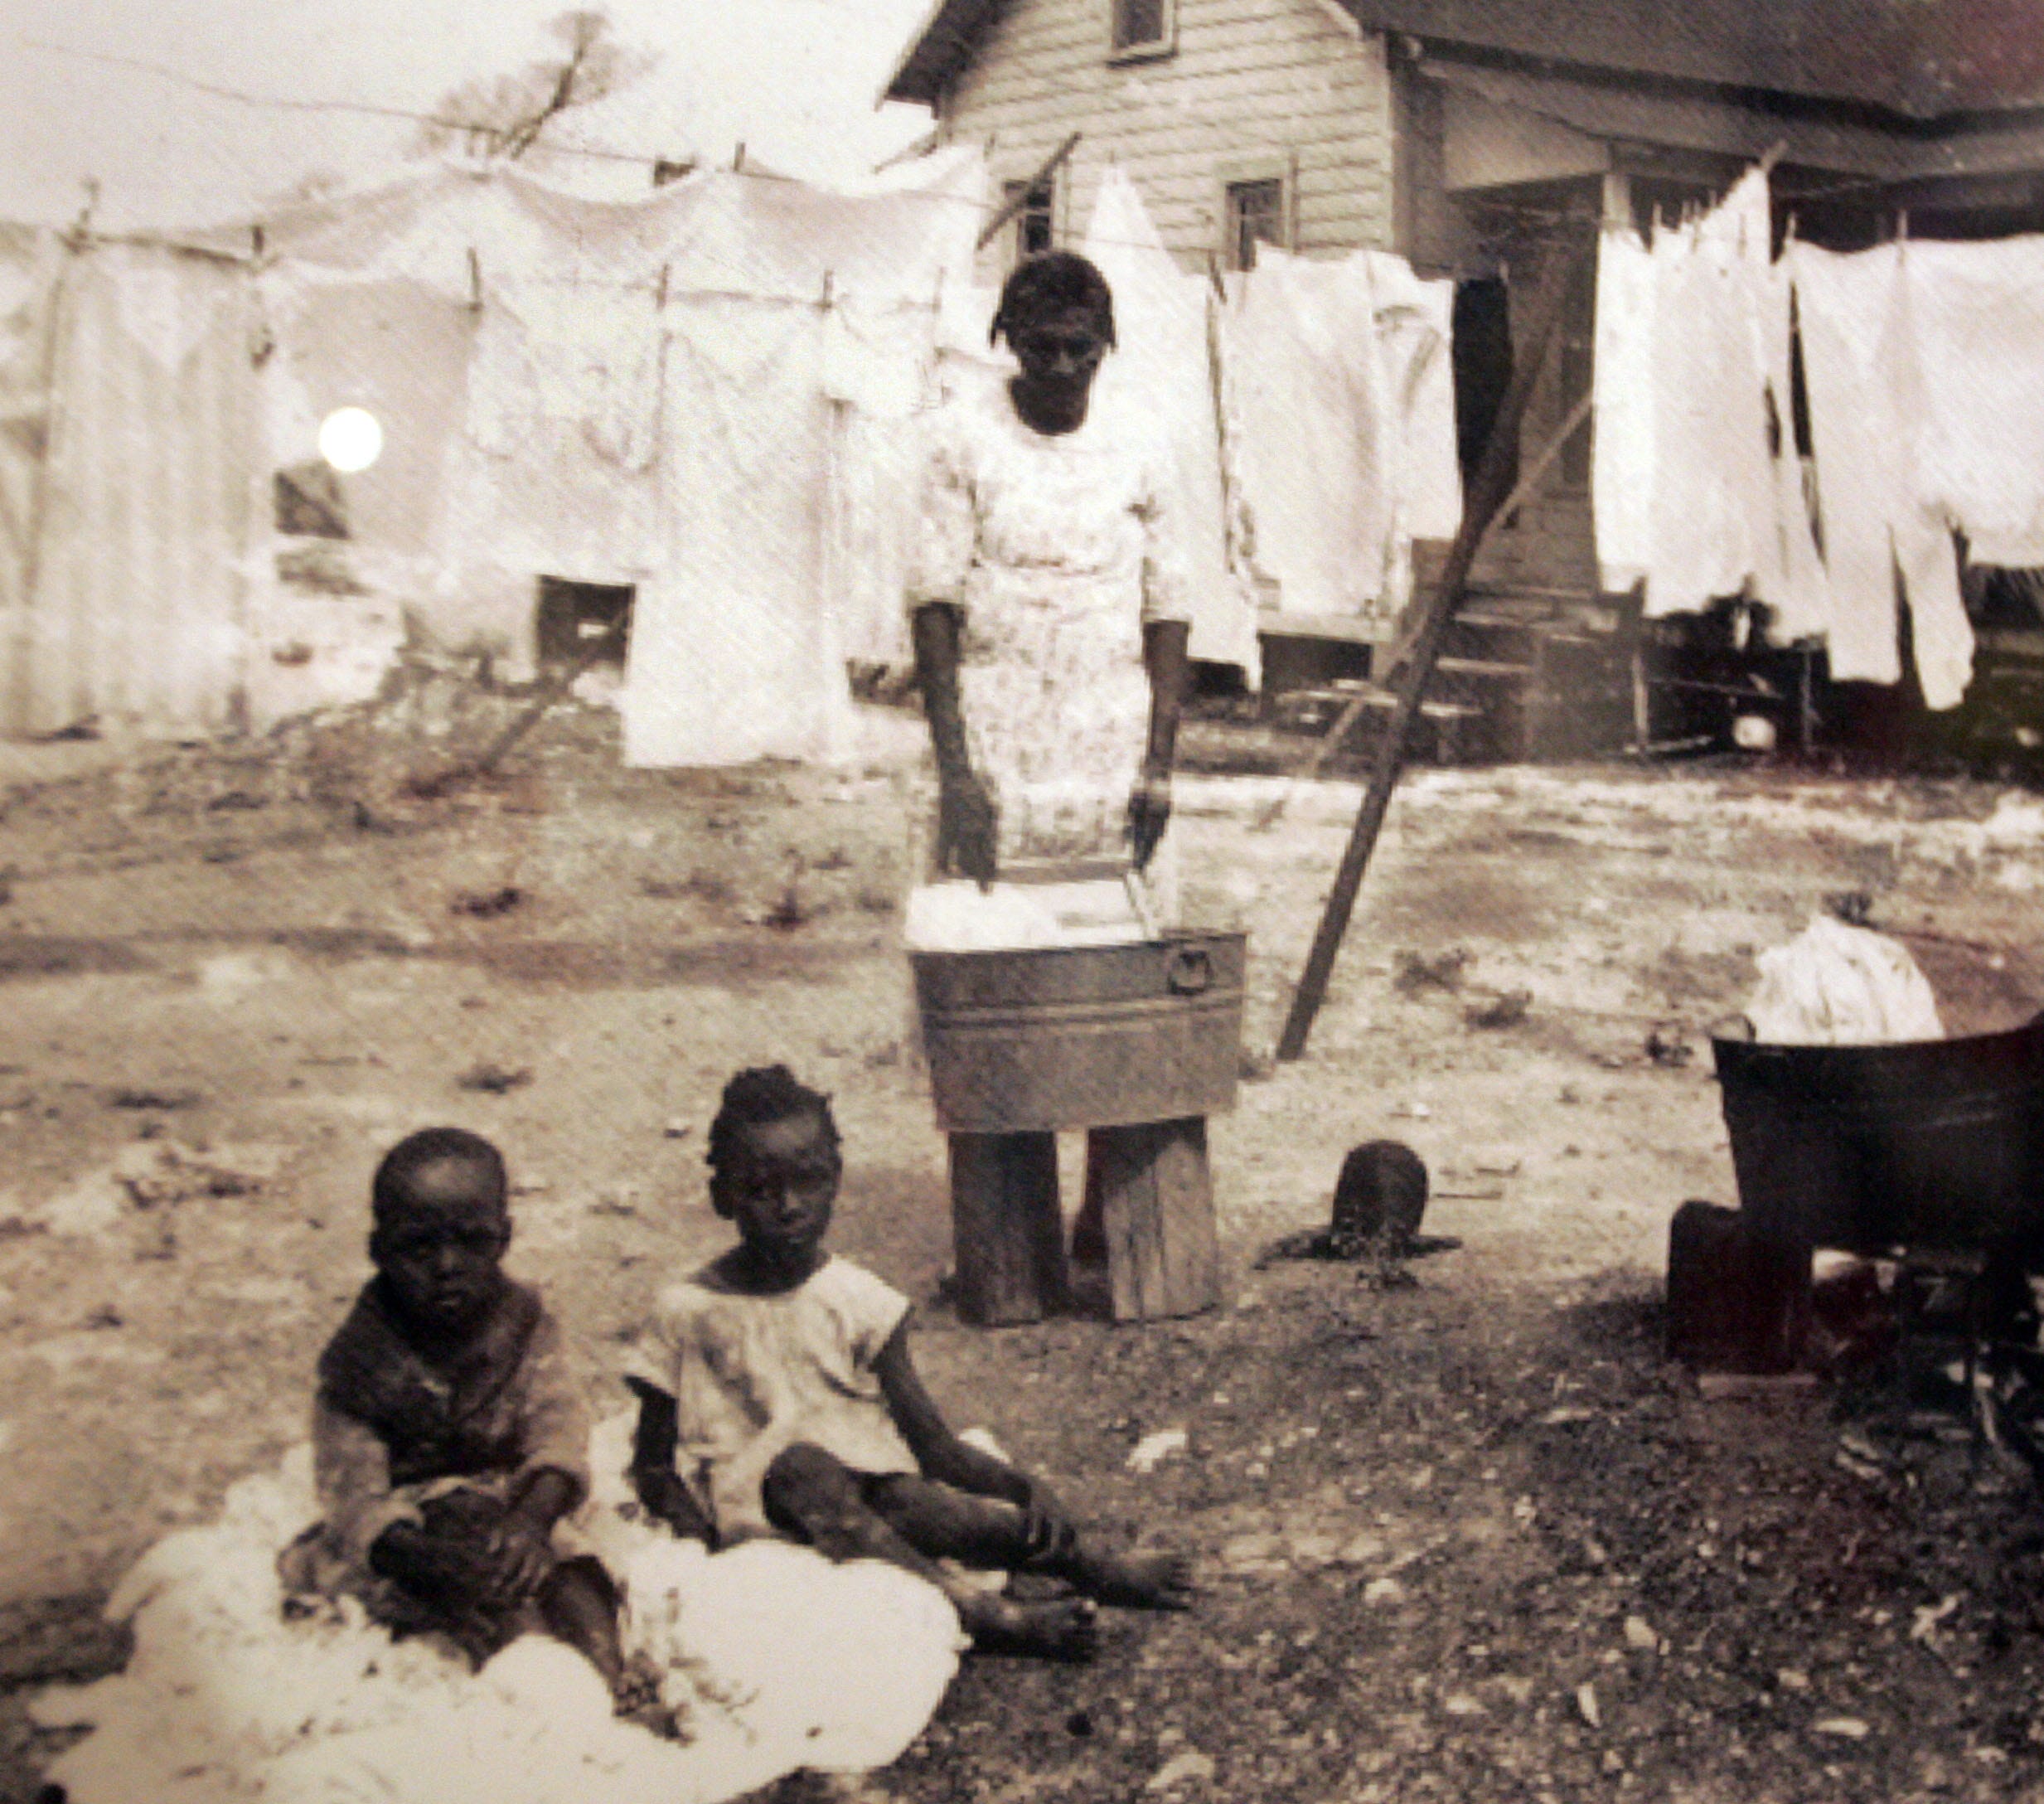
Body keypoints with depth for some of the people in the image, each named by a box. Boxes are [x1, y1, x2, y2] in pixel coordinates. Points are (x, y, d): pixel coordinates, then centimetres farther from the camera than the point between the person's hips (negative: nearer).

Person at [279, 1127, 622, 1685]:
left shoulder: (524, 1326, -1)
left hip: (514, 1509, 2)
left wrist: (531, 1517, -37)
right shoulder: (359, 1361, -8)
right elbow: (354, 1496, -16)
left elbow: (558, 1433, -14)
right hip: (407, 1529, -2)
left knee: (576, 1584, -27)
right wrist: (420, 1555, -38)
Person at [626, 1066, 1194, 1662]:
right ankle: (983, 1613, -37)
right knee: (802, 1467, -36)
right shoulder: (688, 1315, -1)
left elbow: (933, 1444, 2)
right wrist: (690, 1524, -17)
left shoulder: (859, 1301, 4)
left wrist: (1022, 1487, -15)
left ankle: (1098, 1567, -31)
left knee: (914, 1503, -33)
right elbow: (653, 1463, 4)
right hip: (750, 1496, -2)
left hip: (866, 1481, 2)